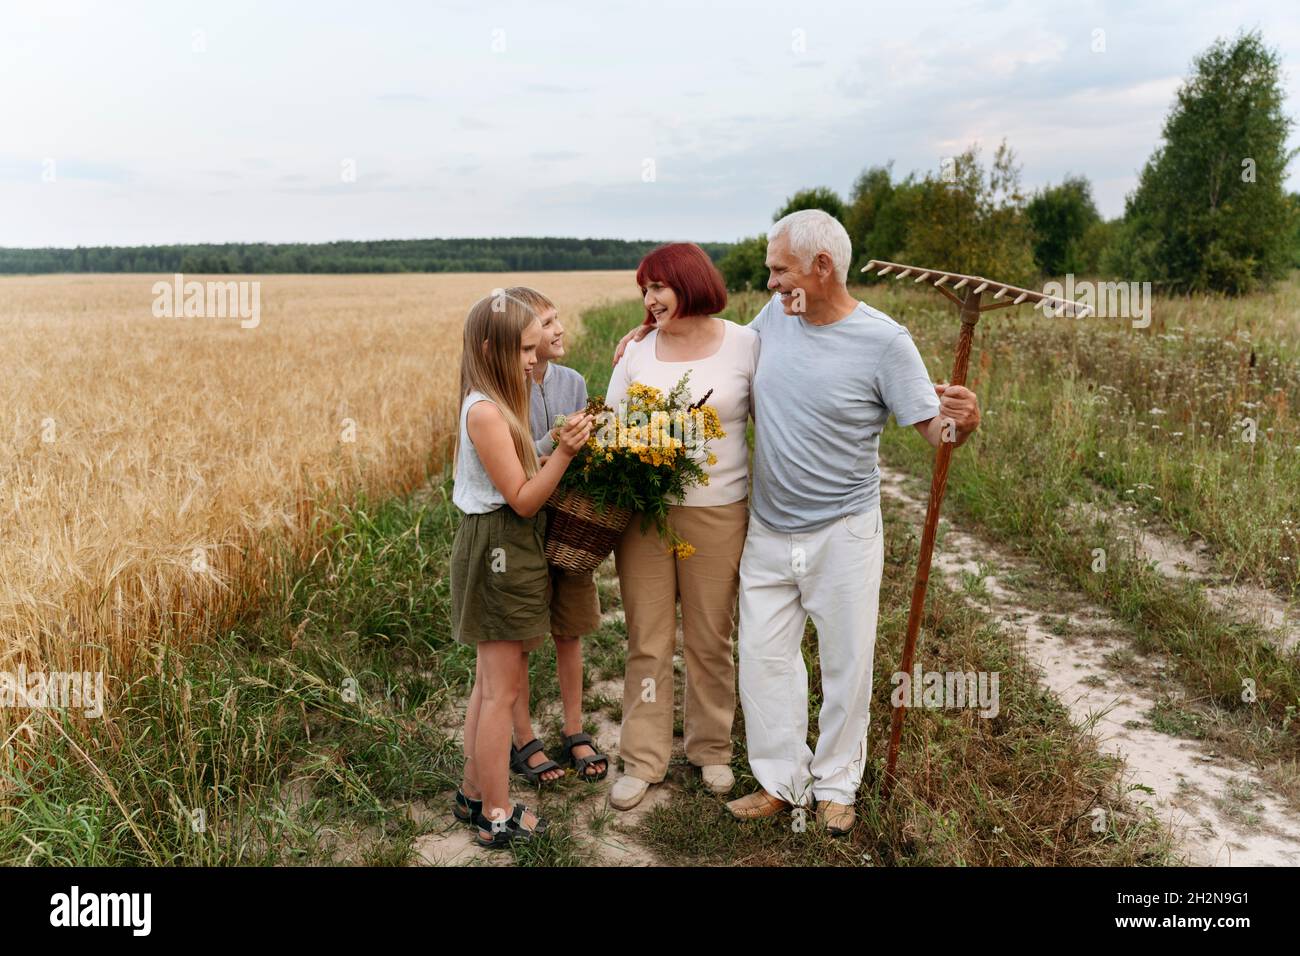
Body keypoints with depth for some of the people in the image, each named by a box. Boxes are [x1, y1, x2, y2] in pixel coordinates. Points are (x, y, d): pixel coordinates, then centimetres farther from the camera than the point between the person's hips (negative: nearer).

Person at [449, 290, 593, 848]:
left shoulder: (495, 405, 9)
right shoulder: (486, 412, -21)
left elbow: (522, 483, 11)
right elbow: (522, 500, -19)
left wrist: (564, 450, 4)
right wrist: (563, 454, -28)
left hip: (504, 550, 10)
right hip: (499, 552, -10)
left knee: (490, 682, 18)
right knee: (504, 689, 1)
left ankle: (474, 795, 32)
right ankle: (498, 816, 15)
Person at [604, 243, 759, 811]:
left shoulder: (744, 344, -2)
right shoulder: (639, 349, 5)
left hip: (717, 511, -2)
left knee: (710, 639, 11)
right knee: (647, 640, 8)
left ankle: (710, 747, 32)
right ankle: (642, 759, 22)